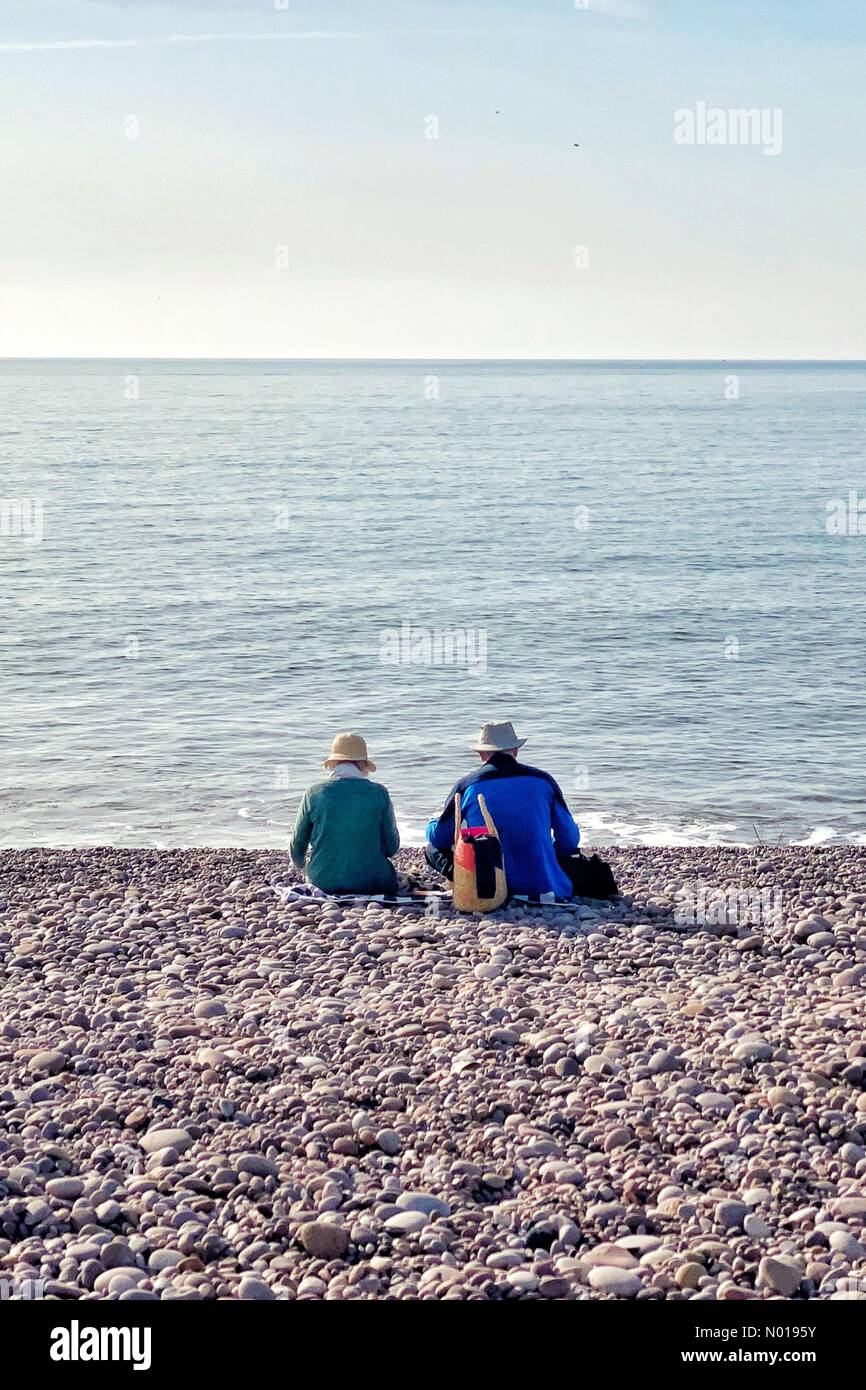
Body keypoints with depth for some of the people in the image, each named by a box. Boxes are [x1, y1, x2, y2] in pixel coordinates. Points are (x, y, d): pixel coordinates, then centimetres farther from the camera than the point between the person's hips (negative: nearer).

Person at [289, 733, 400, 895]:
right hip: (371, 884, -1)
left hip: (323, 882, 2)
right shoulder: (379, 793, -7)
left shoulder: (314, 792, -7)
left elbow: (297, 846, 4)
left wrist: (301, 867, 27)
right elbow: (391, 848, 1)